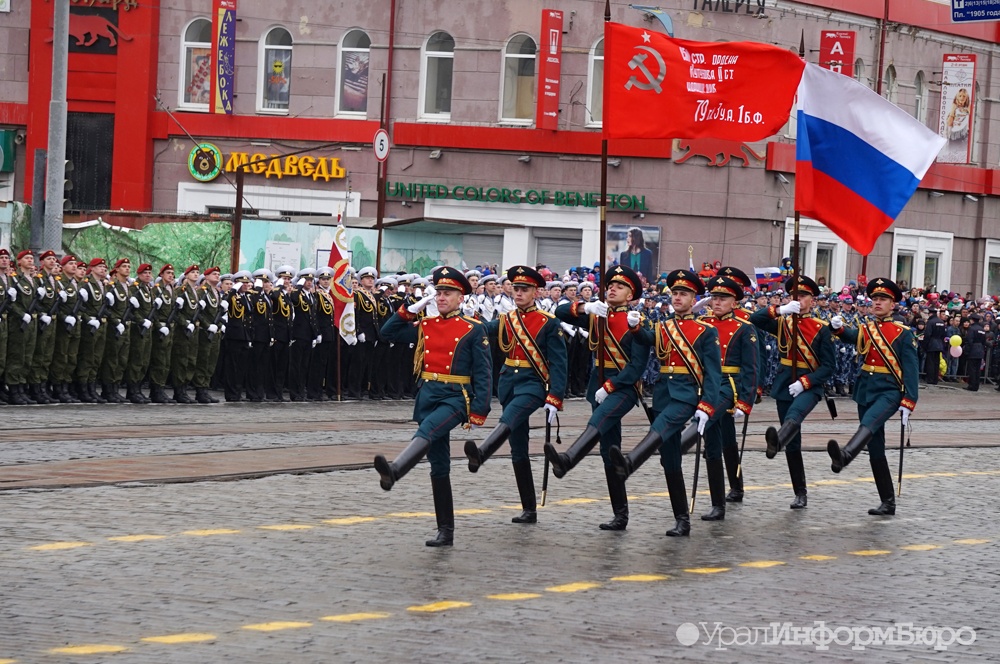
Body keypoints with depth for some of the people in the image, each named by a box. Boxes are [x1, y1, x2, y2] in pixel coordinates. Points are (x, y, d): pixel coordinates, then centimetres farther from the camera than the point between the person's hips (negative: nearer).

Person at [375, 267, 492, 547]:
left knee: (427, 429, -35)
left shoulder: (474, 330, -2)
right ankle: (446, 531, 10)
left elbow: (483, 374, -4)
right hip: (427, 396, 5)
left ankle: (393, 471, -59)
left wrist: (479, 412, -11)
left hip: (455, 398, -5)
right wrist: (411, 309, 5)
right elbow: (387, 333, 14)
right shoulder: (424, 325, 12)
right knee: (439, 467, 6)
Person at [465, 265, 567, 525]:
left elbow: (558, 364, -7)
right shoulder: (504, 320, 13)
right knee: (518, 450, 7)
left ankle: (480, 454, -63)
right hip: (509, 383, 6)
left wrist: (554, 399, -15)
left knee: (509, 419, -36)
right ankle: (529, 510, 13)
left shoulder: (549, 323, -3)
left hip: (533, 383, -6)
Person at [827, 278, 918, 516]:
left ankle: (844, 456, -62)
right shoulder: (865, 329, 13)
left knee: (869, 423, -34)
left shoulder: (903, 333, -1)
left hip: (889, 391, -6)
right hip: (865, 390, 6)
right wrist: (838, 328, -32)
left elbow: (911, 370, -6)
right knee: (875, 449, 6)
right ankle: (888, 502, 14)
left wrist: (908, 403, -15)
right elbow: (851, 336, -8)